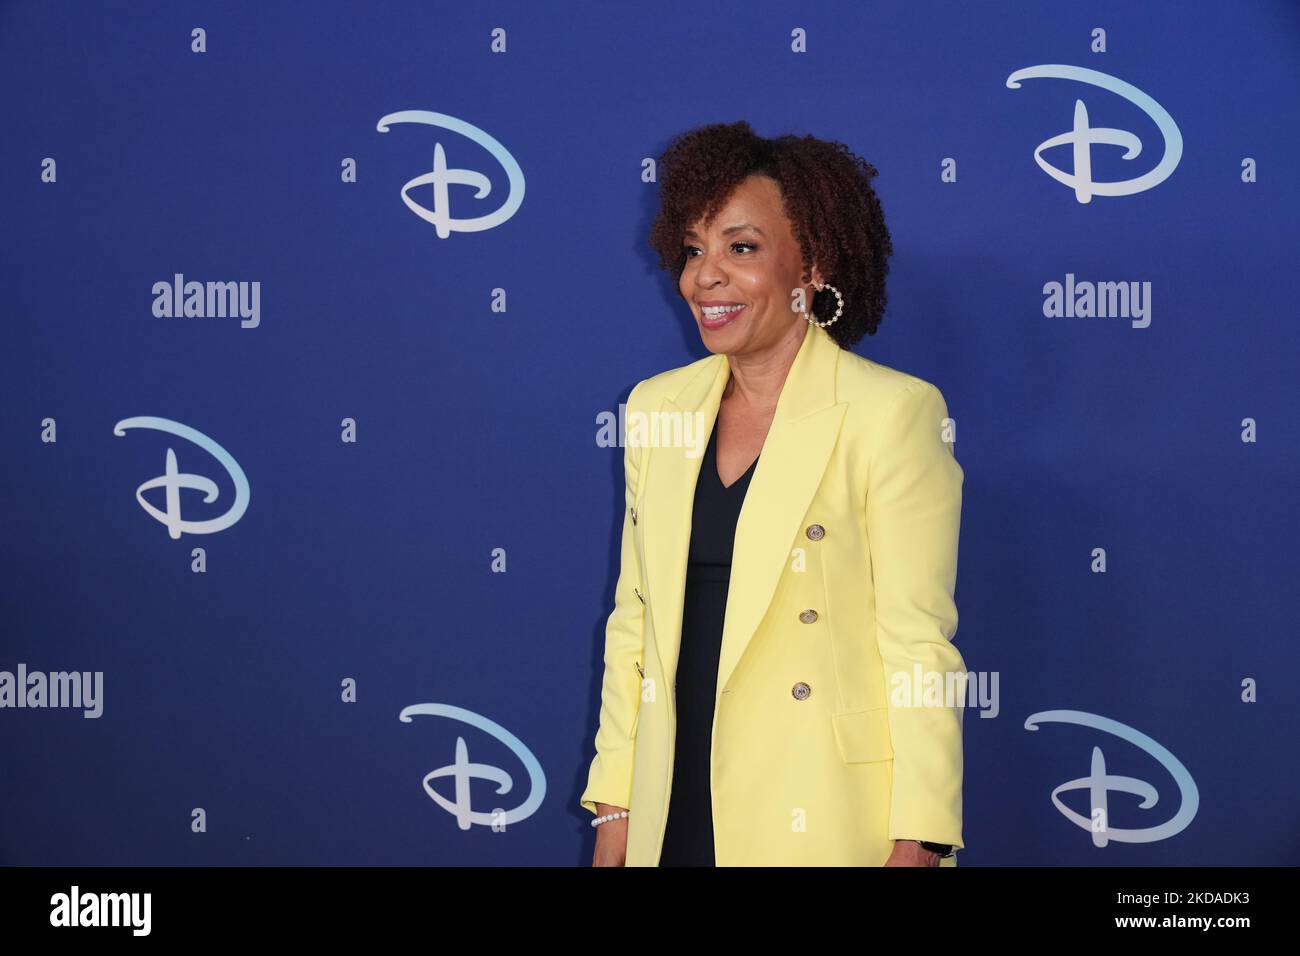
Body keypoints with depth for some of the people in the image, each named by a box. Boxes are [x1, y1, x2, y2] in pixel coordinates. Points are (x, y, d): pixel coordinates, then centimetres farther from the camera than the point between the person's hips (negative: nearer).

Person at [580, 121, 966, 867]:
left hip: (829, 824, -5)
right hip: (674, 817, 5)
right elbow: (635, 622, 11)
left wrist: (918, 845, -16)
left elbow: (921, 643, -12)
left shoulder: (894, 413, -10)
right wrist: (614, 808, 7)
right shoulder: (657, 408, 7)